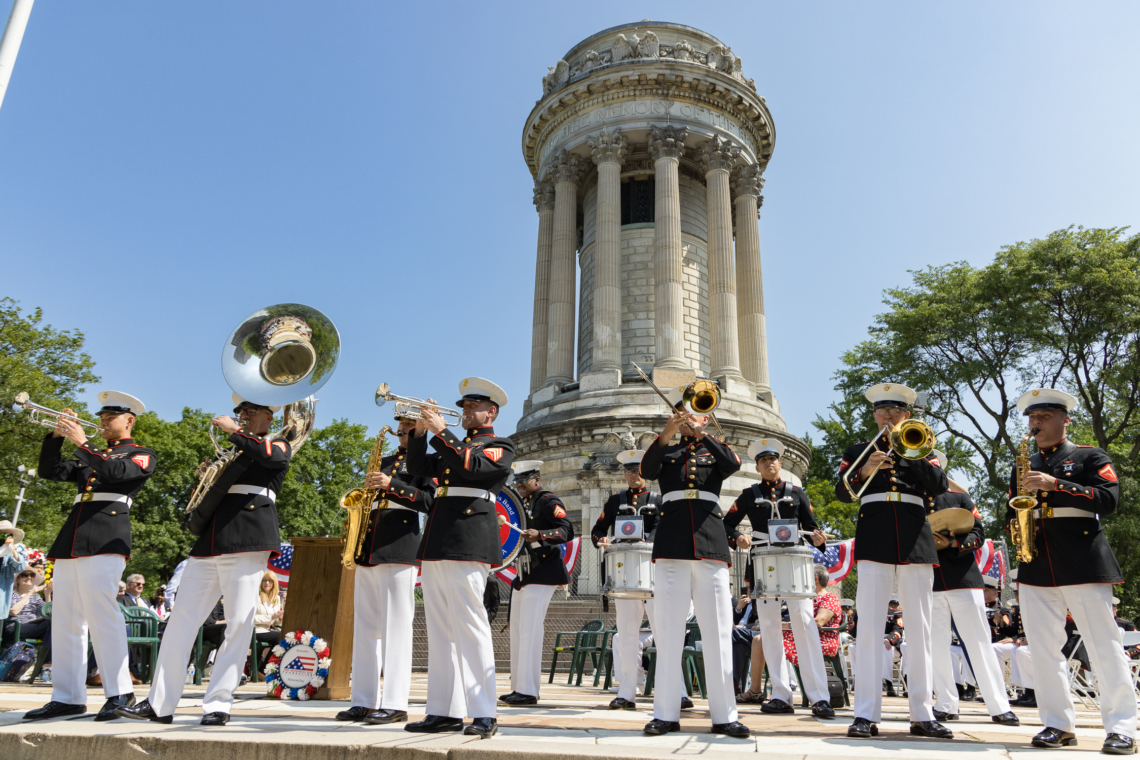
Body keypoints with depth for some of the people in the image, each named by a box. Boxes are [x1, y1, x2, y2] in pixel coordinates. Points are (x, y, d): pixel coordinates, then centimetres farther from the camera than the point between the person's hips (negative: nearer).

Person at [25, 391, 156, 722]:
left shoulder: (142, 455, 8)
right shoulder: (89, 457, 27)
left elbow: (117, 472, -11)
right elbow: (50, 471, 17)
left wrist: (82, 442, -10)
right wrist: (56, 436, 6)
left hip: (104, 538, -7)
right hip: (70, 540, 7)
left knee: (101, 612, -14)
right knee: (65, 620, 5)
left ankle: (120, 693, -10)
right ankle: (67, 697, 10)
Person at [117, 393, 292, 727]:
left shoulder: (280, 445, 8)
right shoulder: (231, 452, 28)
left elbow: (269, 456, -18)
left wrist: (234, 431, -13)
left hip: (246, 541, -7)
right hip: (209, 543, 7)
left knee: (238, 623, -7)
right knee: (181, 618, 2)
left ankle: (218, 705, -1)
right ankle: (159, 703, 8)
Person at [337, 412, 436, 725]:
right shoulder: (384, 462, 24)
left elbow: (429, 500, -9)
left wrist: (392, 485, -16)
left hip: (399, 550, -7)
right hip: (368, 550, 7)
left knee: (396, 627, -7)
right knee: (365, 627, 7)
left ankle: (395, 704, -3)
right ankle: (364, 701, 14)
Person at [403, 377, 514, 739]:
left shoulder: (500, 446, 5)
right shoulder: (453, 447, 26)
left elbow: (473, 465, -14)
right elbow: (419, 468, 15)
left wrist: (441, 431, -14)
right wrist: (420, 432, 2)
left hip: (467, 544, -7)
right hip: (435, 546, 7)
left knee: (470, 626, -9)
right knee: (440, 630, 8)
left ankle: (484, 714, -3)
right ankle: (444, 711, 14)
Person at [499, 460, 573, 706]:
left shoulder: (549, 501, -8)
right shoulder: (524, 505, 18)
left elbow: (567, 531, -20)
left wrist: (540, 535, -33)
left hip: (542, 575, -9)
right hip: (524, 575, 9)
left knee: (530, 631, -10)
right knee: (517, 631, 11)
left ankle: (528, 691, -5)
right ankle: (518, 687, 19)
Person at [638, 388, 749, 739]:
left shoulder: (716, 451, 17)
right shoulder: (666, 452, 17)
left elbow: (733, 464, -7)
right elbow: (647, 470, -5)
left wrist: (700, 433, -18)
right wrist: (667, 432, -18)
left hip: (710, 540, 0)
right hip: (672, 541, 0)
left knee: (718, 630, -1)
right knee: (668, 629, 0)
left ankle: (724, 714, 5)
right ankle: (666, 713, 5)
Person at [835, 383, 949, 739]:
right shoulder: (858, 450, 15)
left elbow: (940, 485, 0)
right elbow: (842, 493, 2)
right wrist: (863, 472, -16)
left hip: (916, 544, 2)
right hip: (874, 544, -1)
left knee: (920, 629, 3)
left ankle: (922, 714, 11)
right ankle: (866, 714, -4)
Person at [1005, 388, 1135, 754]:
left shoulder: (1090, 456, 7)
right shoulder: (1023, 467, 20)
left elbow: (1109, 498, -9)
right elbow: (1012, 513, 23)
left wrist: (1055, 485, -17)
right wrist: (1014, 525, 0)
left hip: (1083, 562, -4)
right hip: (1035, 566, 5)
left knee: (1104, 645, -2)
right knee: (1044, 647, 3)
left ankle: (1121, 727, 6)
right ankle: (1058, 725, 10)